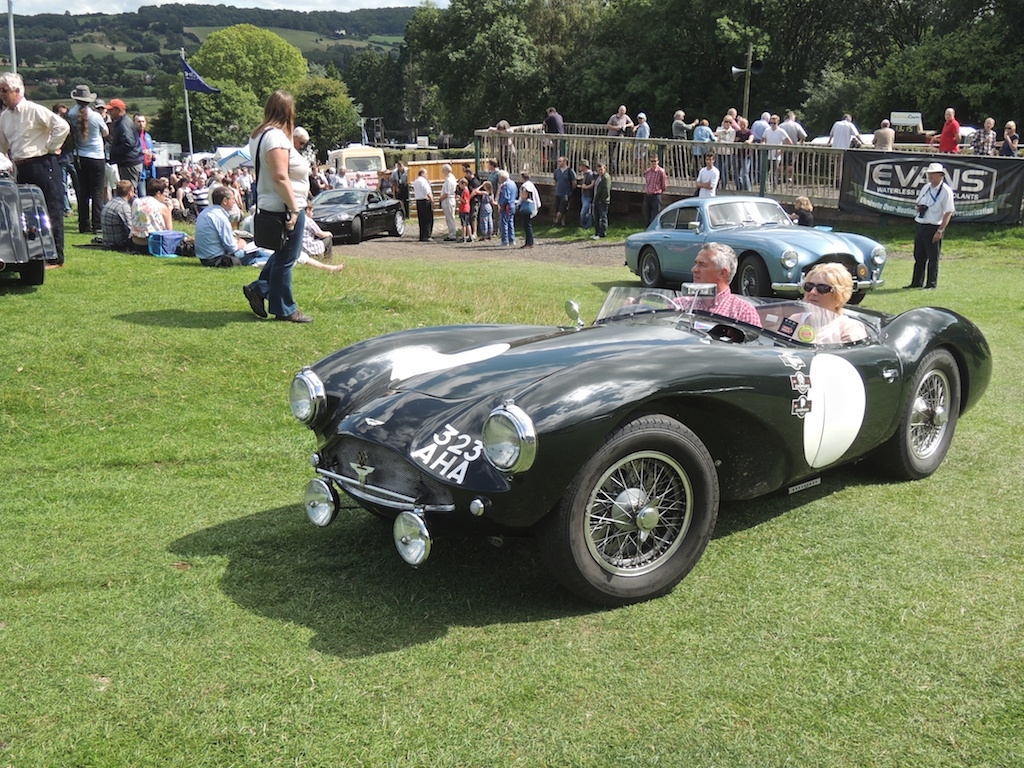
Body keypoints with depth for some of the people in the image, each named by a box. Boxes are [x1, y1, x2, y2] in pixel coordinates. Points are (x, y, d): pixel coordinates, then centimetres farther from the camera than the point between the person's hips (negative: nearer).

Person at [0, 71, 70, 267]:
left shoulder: (35, 110, -8)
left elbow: (62, 126, -17)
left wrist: (50, 148, -11)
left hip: (42, 165, -8)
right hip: (21, 169, 8)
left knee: (52, 211, -3)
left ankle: (55, 258, 1)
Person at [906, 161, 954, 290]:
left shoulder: (946, 191, -11)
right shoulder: (926, 187, 11)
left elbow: (948, 213, -14)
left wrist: (940, 231, -19)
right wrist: (919, 207, -1)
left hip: (934, 228, -7)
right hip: (920, 226, 7)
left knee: (933, 257, 0)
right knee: (919, 256, 13)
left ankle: (931, 284, 8)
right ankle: (917, 282, 21)